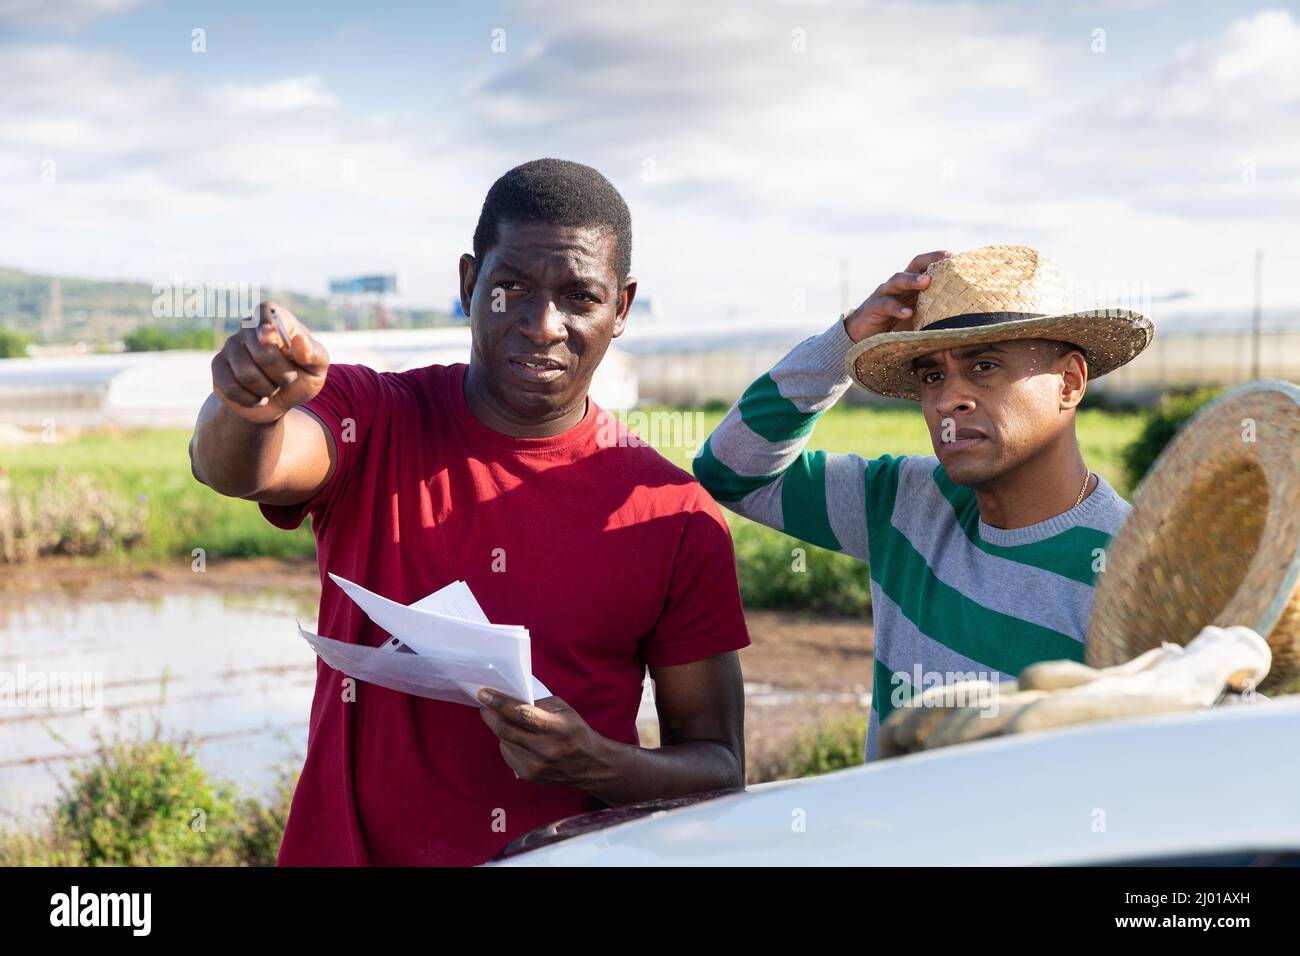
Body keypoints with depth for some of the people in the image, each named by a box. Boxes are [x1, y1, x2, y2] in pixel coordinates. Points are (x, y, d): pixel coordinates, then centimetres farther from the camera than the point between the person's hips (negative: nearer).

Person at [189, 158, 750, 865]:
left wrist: (595, 765, -15)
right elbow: (233, 466, -18)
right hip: (351, 848, 3)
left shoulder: (677, 516, 1)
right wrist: (249, 405, -38)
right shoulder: (374, 422, 2)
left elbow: (720, 771, 3)